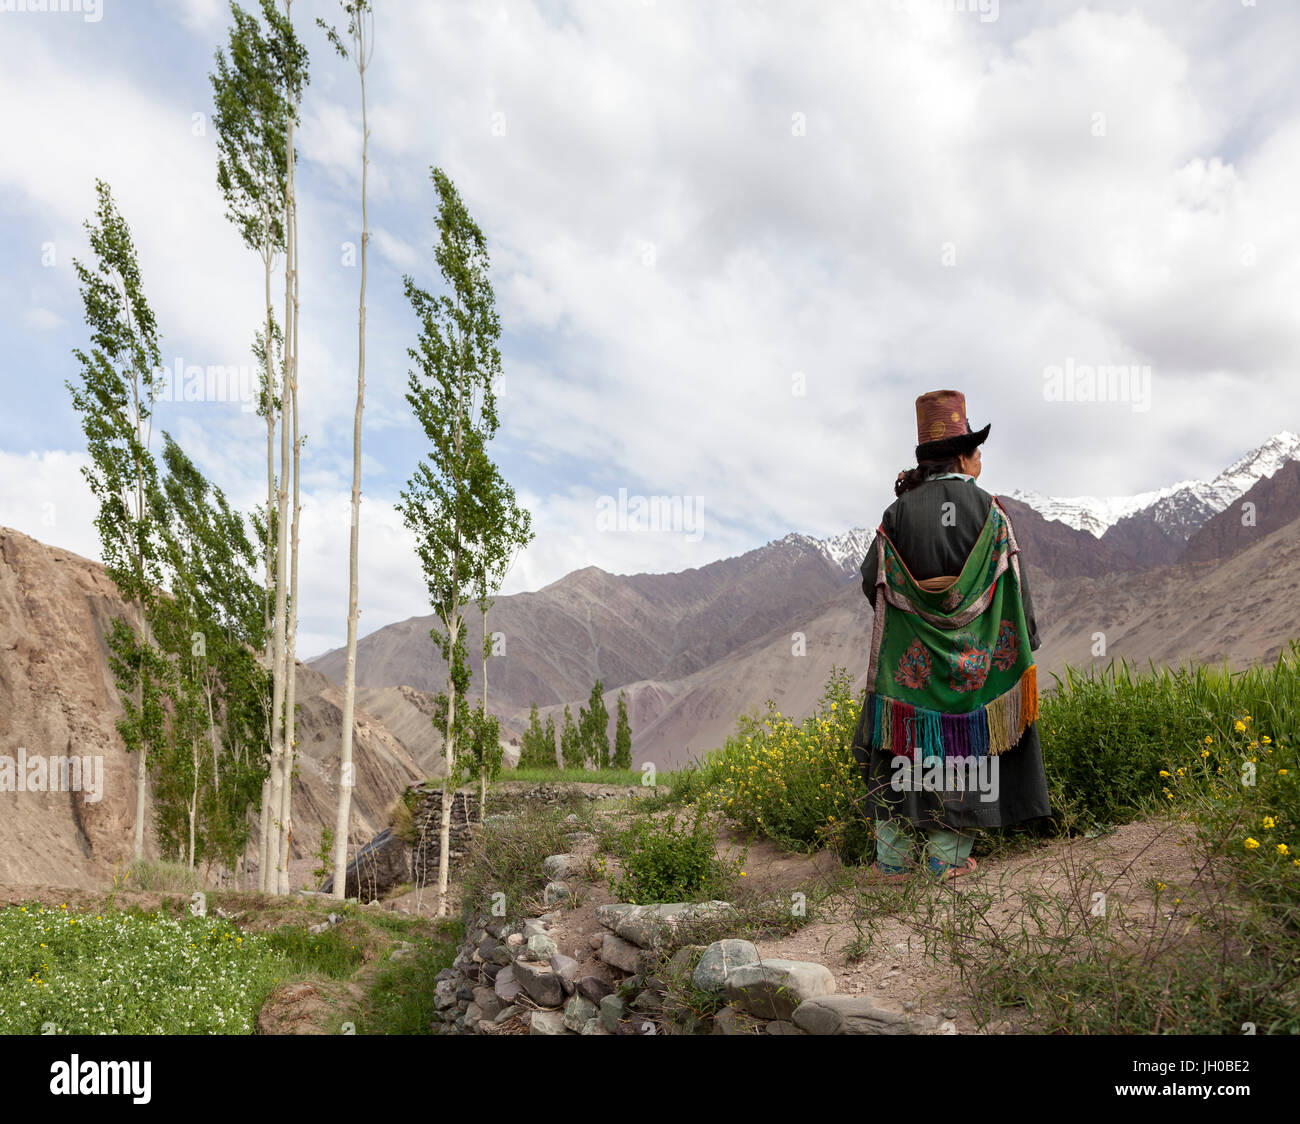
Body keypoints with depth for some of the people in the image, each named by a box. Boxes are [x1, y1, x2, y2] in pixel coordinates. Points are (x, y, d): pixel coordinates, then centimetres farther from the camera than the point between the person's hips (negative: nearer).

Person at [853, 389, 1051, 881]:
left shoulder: (899, 512, -3)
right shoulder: (989, 511, -5)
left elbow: (873, 580, 0)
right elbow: (1014, 585, -3)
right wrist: (1024, 646, 7)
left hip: (908, 658, 1)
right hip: (974, 657, -1)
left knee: (902, 747, 9)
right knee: (962, 747, 8)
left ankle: (893, 858, 12)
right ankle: (947, 856, 11)